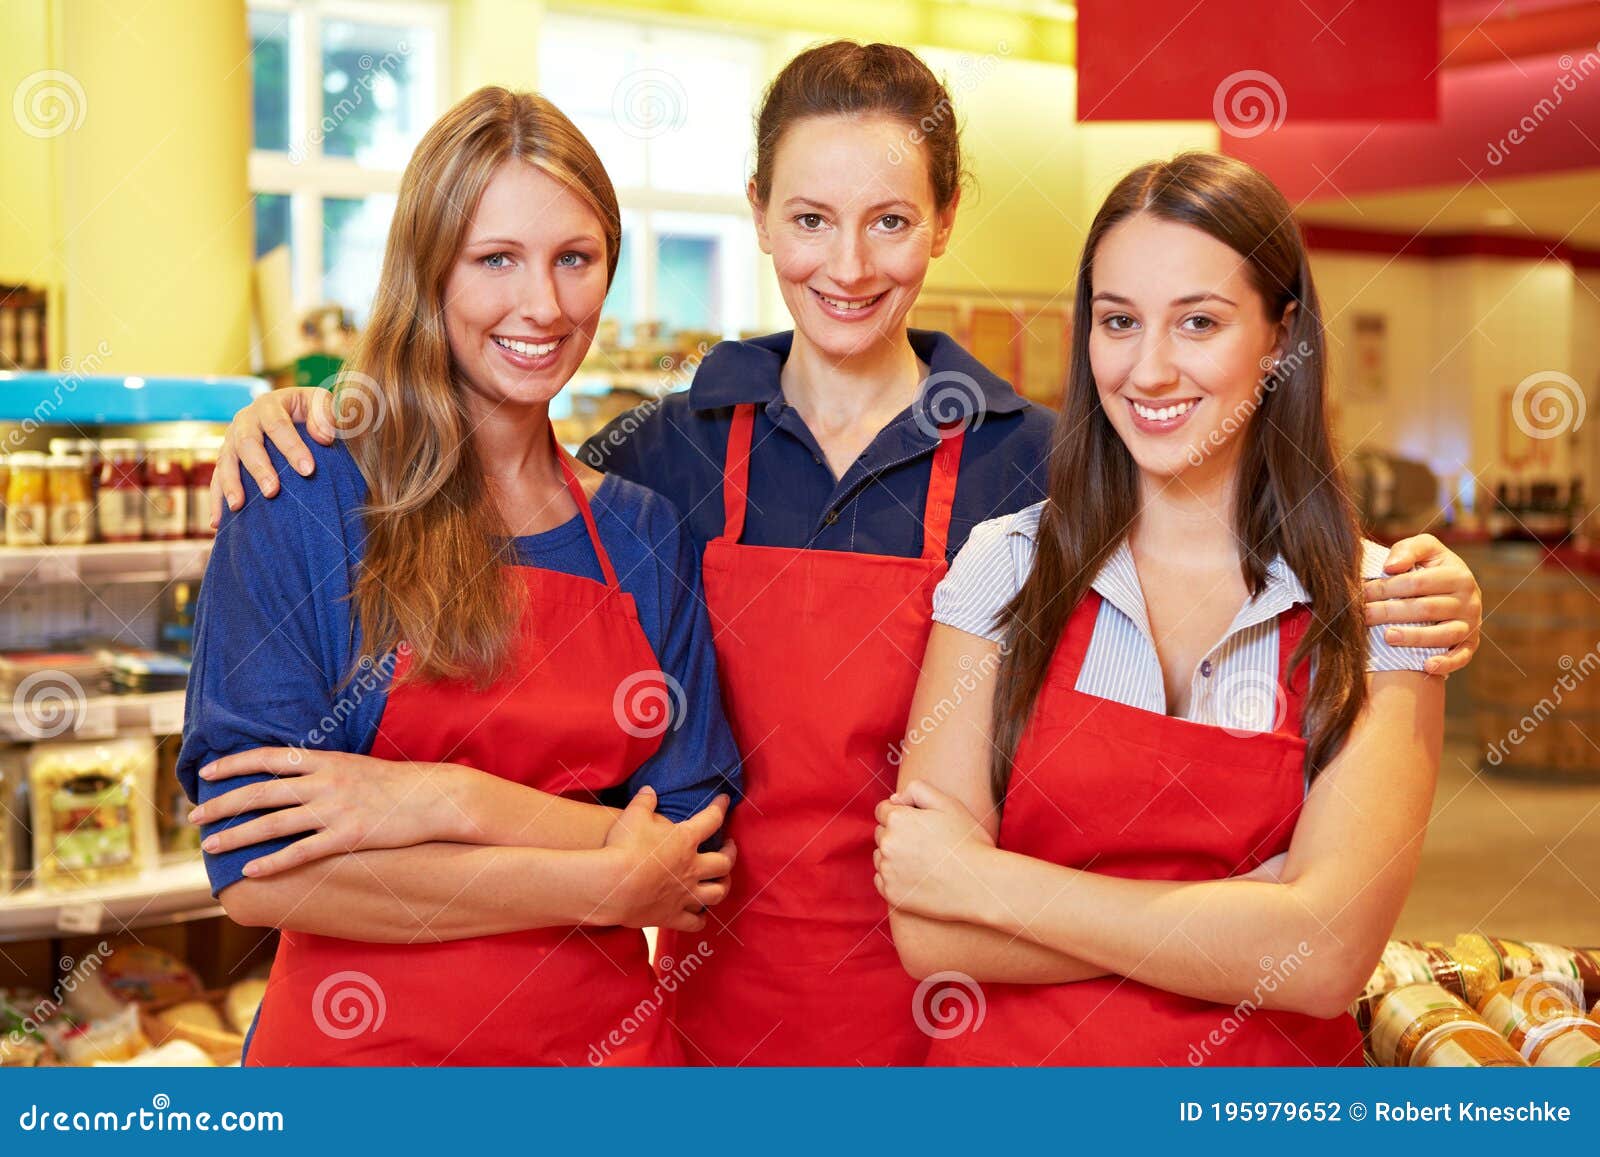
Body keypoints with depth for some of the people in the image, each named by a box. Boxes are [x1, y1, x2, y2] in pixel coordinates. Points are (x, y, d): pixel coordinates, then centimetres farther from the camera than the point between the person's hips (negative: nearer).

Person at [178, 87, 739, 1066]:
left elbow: (695, 851, -4)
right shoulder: (304, 499, -10)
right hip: (358, 1042, -3)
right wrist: (602, 885, -17)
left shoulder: (648, 535, 1)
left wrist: (453, 802, -19)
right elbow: (259, 870, -17)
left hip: (607, 1041, 3)